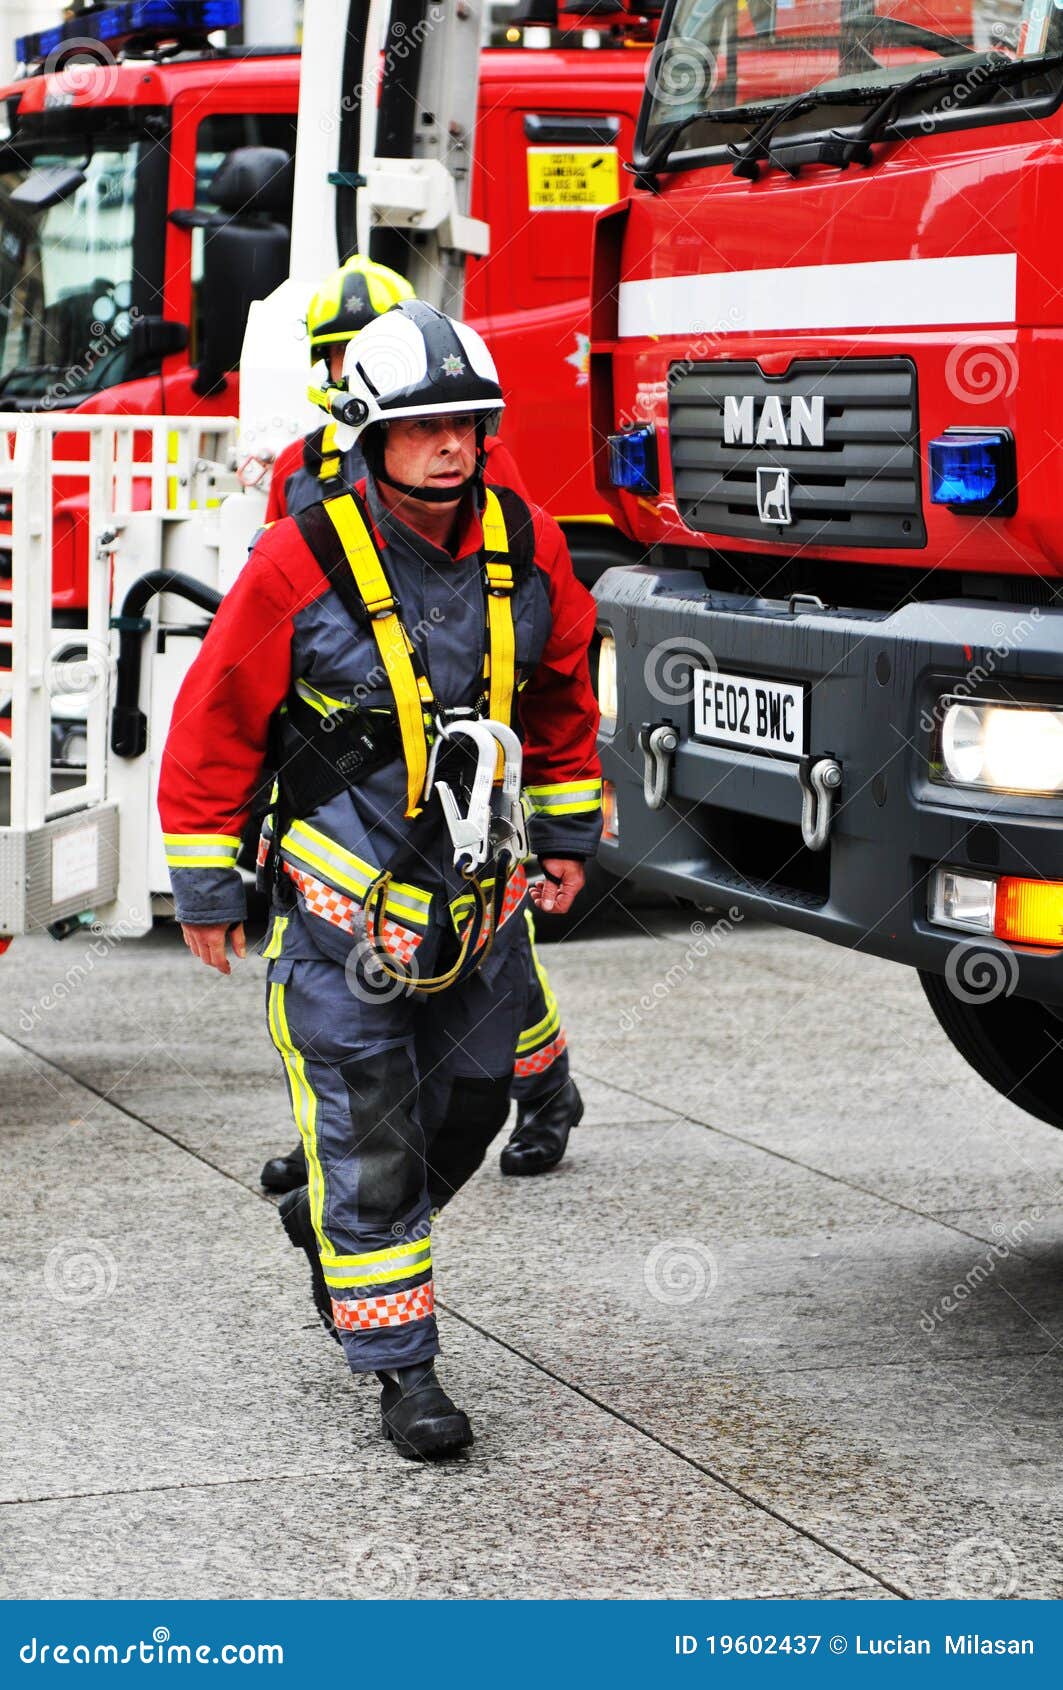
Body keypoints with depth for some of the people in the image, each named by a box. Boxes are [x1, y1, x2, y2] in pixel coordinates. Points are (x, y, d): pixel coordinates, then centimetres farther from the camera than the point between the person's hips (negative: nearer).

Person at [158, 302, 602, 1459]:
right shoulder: (300, 567, -17)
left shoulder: (524, 547, -4)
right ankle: (401, 1369, 9)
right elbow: (214, 724, -8)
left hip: (479, 895, 5)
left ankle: (330, 1226, 43)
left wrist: (566, 828, 17)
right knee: (366, 1135, -2)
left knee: (467, 1105, 16)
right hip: (343, 904, -5)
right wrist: (205, 885, -5)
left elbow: (562, 689, 13)